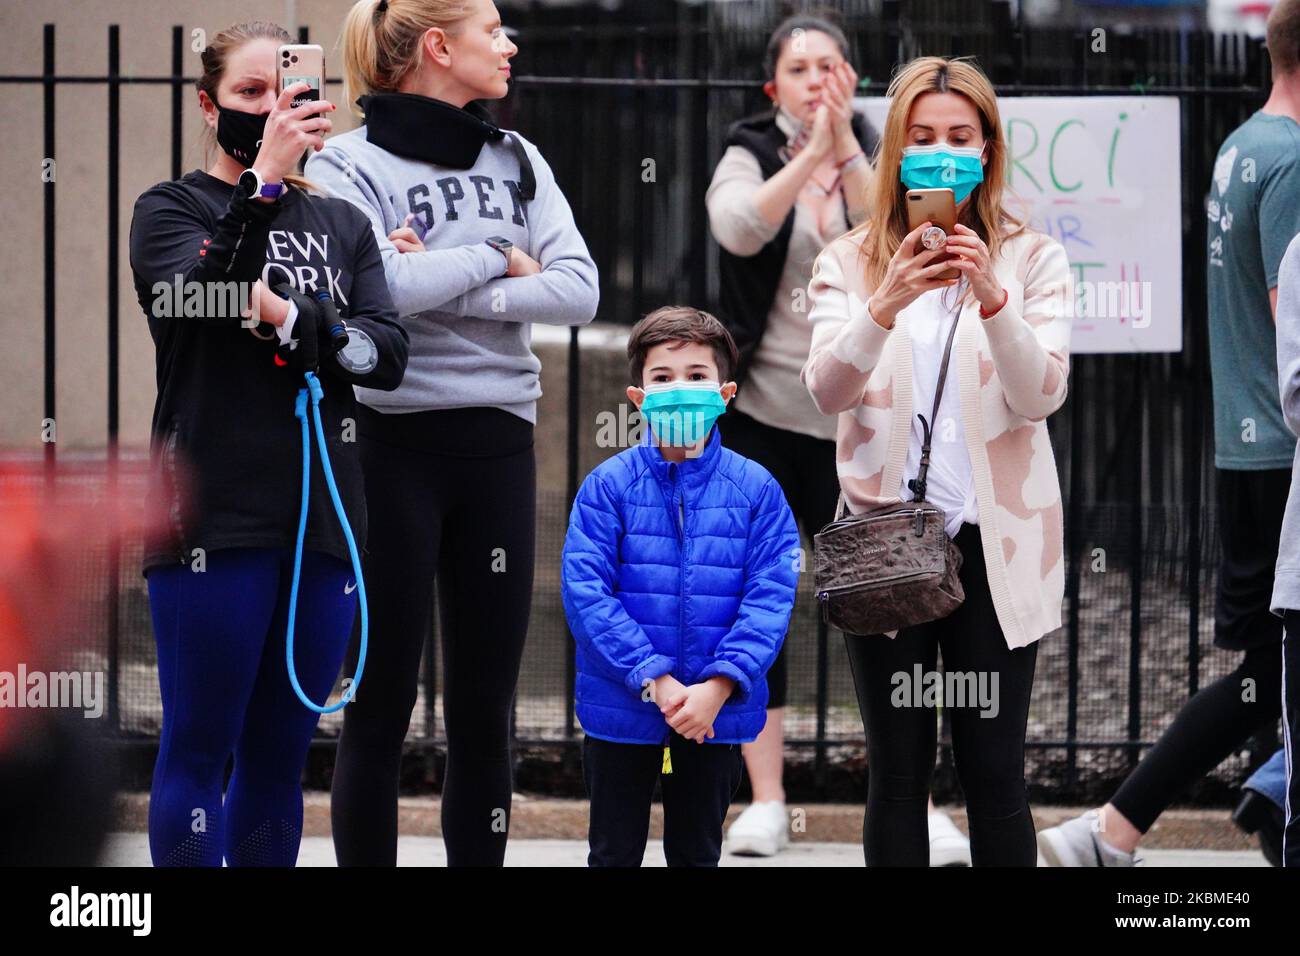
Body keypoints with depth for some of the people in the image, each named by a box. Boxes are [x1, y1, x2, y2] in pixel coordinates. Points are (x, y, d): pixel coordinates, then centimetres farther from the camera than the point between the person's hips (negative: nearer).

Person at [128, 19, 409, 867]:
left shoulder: (343, 225, 16)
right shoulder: (172, 210, 4)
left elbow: (388, 353, 4)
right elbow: (193, 303, -17)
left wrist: (288, 319, -12)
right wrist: (263, 184, -25)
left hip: (323, 516, 4)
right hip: (212, 518, -4)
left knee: (281, 756, 7)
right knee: (200, 747, -4)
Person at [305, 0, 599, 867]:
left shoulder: (516, 160, 10)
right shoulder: (350, 164, -4)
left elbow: (577, 291, -2)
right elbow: (370, 289, -21)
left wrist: (440, 283, -12)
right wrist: (495, 260, -9)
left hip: (498, 439, 5)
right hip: (393, 442, -5)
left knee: (486, 704, 7)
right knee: (384, 699, 0)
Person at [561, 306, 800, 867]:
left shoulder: (756, 489, -3)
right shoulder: (609, 485, -7)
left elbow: (771, 595, -8)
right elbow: (584, 589, -13)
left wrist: (719, 686, -19)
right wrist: (654, 679, -20)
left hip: (717, 710, 1)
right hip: (622, 709, -1)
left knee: (698, 852, 14)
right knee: (615, 852, 9)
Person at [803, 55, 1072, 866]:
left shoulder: (1032, 259, 4)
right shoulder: (849, 265, 6)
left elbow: (1042, 395, -9)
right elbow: (828, 389, -10)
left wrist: (993, 300, -26)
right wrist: (885, 306, -27)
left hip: (995, 540, -1)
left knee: (995, 773, -1)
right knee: (898, 774, 5)